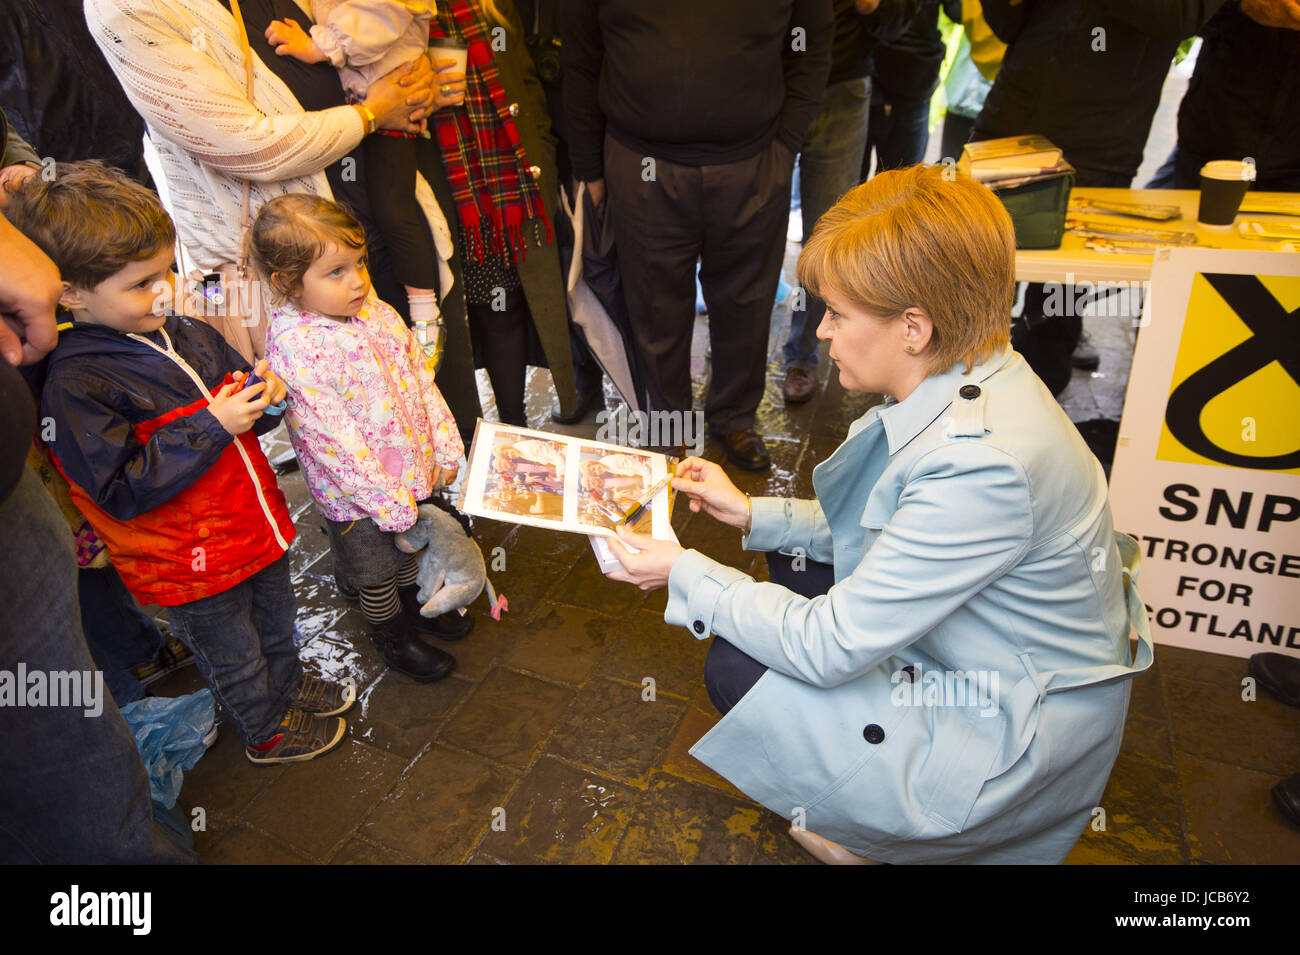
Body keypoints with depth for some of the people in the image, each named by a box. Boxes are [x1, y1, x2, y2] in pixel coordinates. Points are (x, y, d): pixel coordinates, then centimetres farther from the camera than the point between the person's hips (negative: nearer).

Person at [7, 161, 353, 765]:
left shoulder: (188, 334, -1)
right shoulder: (75, 386, -22)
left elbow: (239, 421, 12)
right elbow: (122, 492, -24)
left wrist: (263, 398, -12)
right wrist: (211, 426, -28)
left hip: (257, 527, 6)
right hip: (191, 566, -6)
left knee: (276, 623, 28)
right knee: (233, 653, 17)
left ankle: (287, 686, 56)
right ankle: (267, 731, 42)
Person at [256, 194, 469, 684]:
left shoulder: (375, 312, -6)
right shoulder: (295, 349, -28)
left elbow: (421, 376, 2)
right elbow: (333, 439, -27)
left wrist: (446, 446, 0)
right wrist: (387, 501, -23)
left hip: (413, 468, 7)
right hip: (360, 495, -6)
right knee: (376, 569, 19)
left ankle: (418, 603, 57)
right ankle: (393, 636, 45)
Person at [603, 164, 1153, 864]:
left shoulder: (980, 464, -36)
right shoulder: (966, 384, -7)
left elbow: (828, 648, -28)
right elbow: (888, 532, 7)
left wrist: (686, 575, -16)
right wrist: (755, 515, 0)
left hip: (1015, 740, -8)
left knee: (737, 670, -12)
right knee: (791, 562, 9)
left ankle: (870, 829, 14)